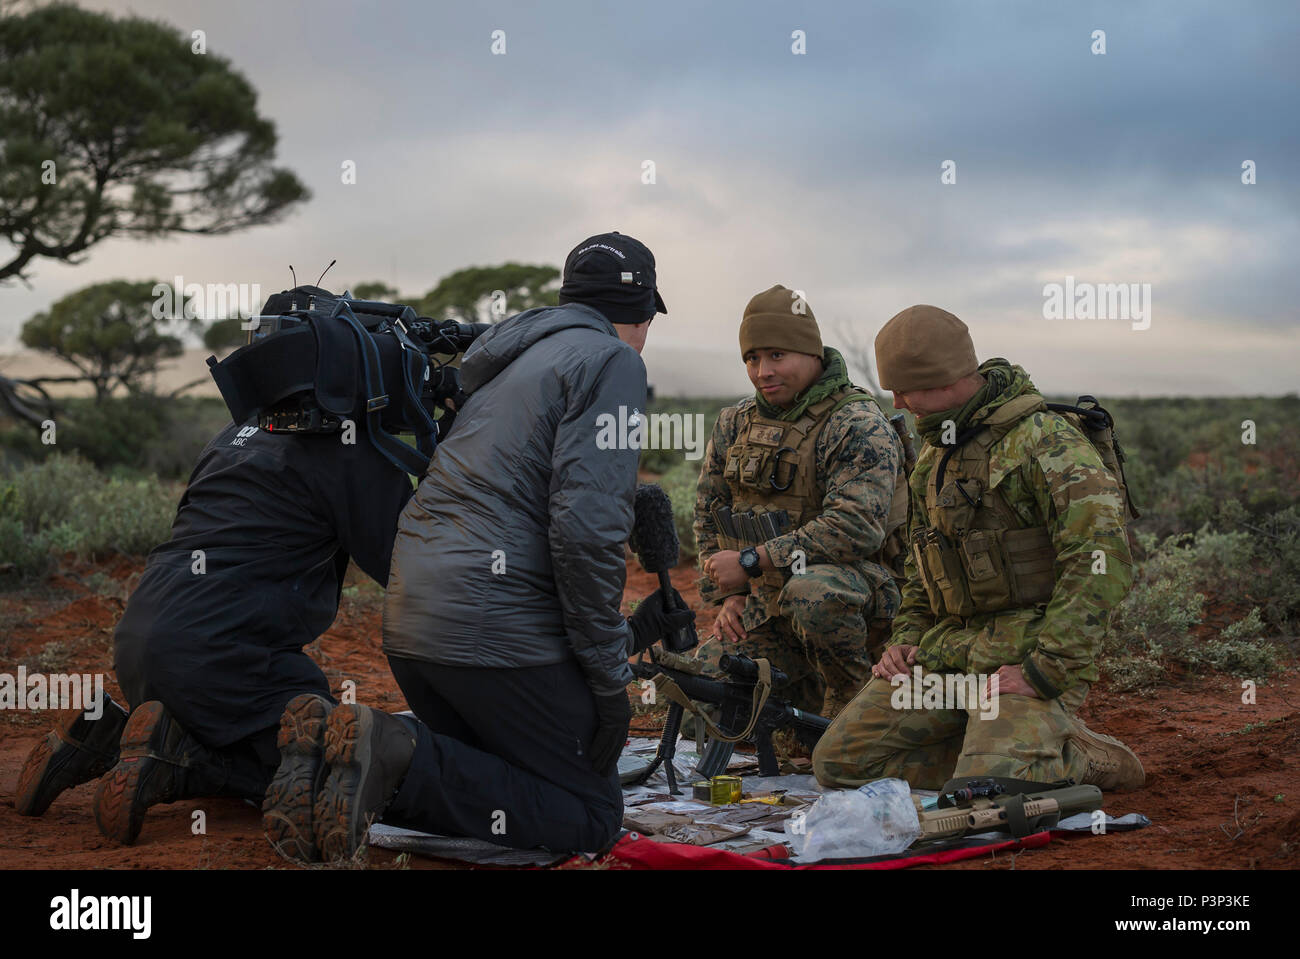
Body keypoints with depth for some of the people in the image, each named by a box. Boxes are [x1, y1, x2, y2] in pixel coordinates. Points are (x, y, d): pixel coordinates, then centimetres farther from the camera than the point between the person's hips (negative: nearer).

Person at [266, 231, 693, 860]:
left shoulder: (511, 367, 25)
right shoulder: (612, 361, -4)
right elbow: (587, 525, -17)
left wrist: (624, 633, 31)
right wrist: (611, 678, -10)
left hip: (410, 618, 9)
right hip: (496, 634, -9)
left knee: (494, 783, 20)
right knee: (591, 816, 0)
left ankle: (331, 746, -4)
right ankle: (401, 759, -20)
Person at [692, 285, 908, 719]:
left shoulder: (859, 426, -15)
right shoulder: (734, 425, 9)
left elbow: (856, 528, -27)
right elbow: (709, 516, 18)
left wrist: (750, 561, -25)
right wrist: (728, 594, 5)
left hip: (859, 589, -7)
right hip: (767, 610, 7)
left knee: (811, 590, -40)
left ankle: (855, 698, -11)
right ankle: (814, 689, 17)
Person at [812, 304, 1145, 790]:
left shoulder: (1045, 440, -14)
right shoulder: (936, 450, 15)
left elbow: (1103, 562, -23)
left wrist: (1044, 671, -24)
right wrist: (907, 639, 12)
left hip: (1029, 649, -8)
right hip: (949, 645, 8)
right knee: (839, 762, -3)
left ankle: (1070, 758, 4)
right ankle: (997, 753, 8)